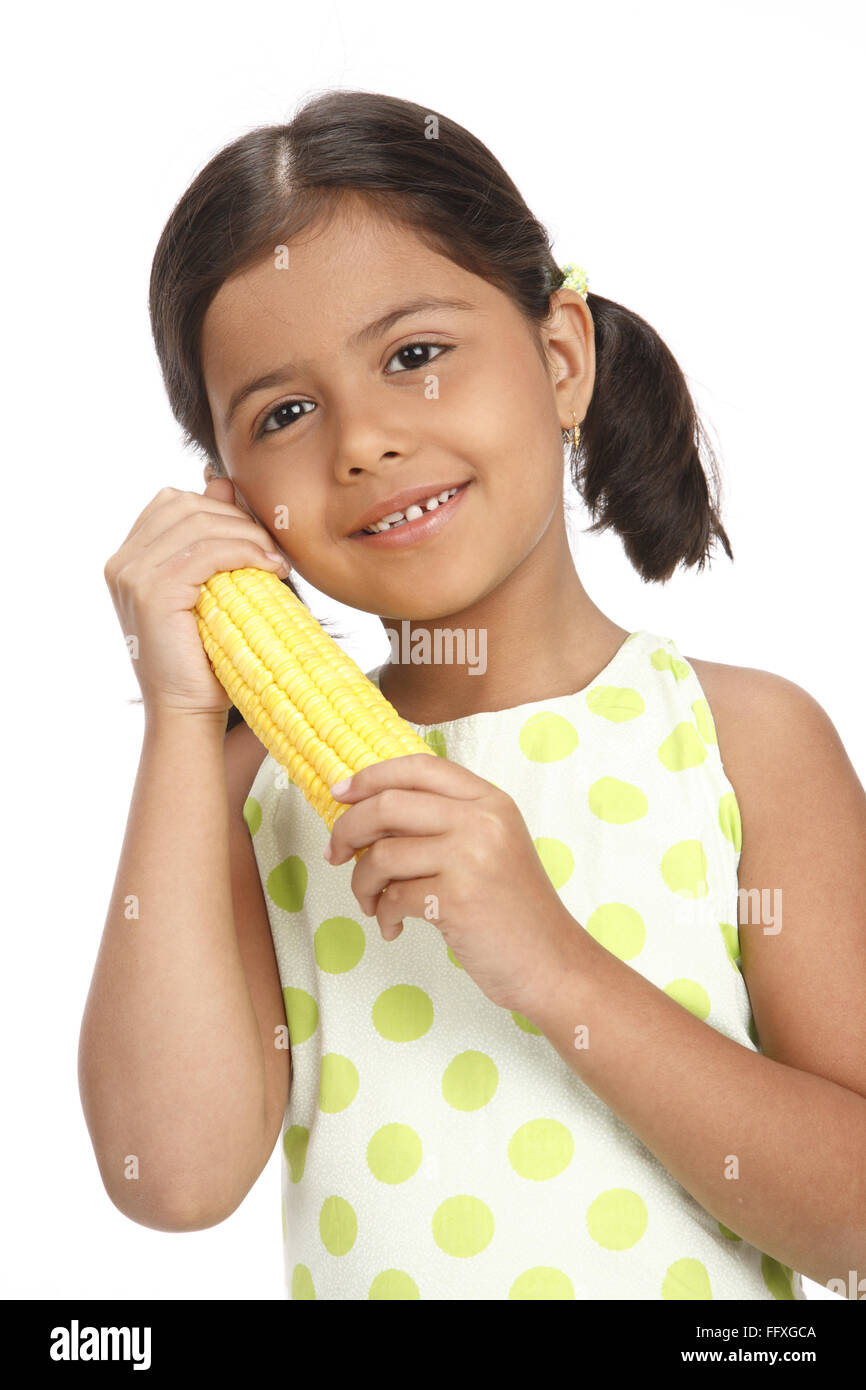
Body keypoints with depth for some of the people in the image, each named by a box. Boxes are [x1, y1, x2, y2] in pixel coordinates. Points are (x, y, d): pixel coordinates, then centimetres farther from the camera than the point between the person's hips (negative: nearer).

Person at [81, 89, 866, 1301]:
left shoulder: (748, 737, -5)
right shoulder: (263, 778, -2)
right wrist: (181, 721, -12)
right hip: (364, 1278, 1)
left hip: (721, 1338, -1)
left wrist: (560, 972, -19)